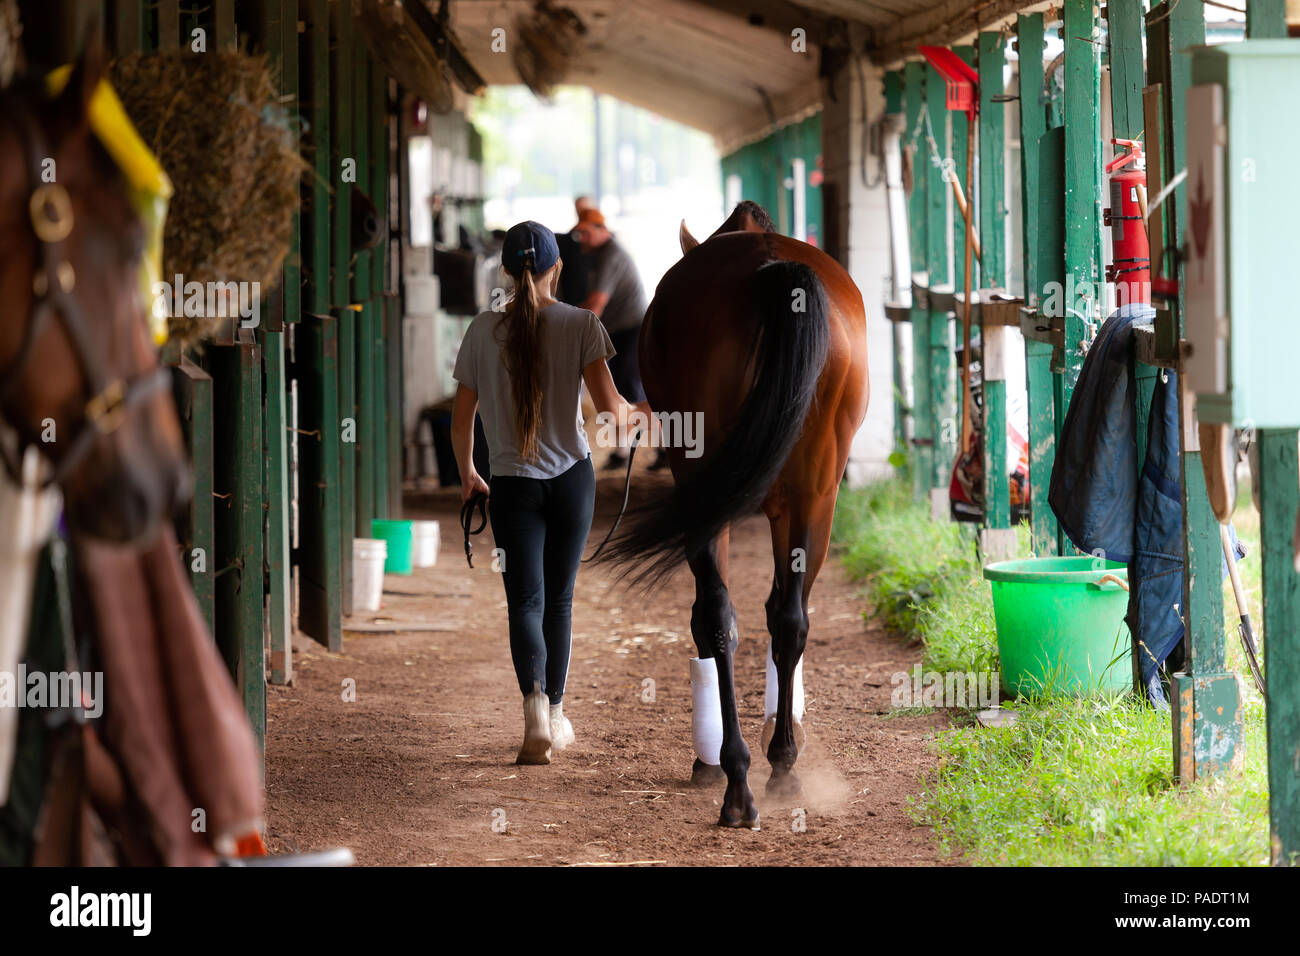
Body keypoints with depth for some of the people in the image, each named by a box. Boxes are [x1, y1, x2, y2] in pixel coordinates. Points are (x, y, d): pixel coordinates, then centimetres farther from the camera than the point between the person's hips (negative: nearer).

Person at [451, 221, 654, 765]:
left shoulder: (483, 331, -2)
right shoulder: (581, 325, -6)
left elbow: (460, 418, 2)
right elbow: (607, 403, -13)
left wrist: (467, 475, 19)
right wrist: (638, 412, 10)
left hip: (511, 483, -1)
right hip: (571, 478, 1)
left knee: (525, 601, -2)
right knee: (558, 598, 15)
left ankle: (535, 700, -28)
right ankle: (555, 716, 24)